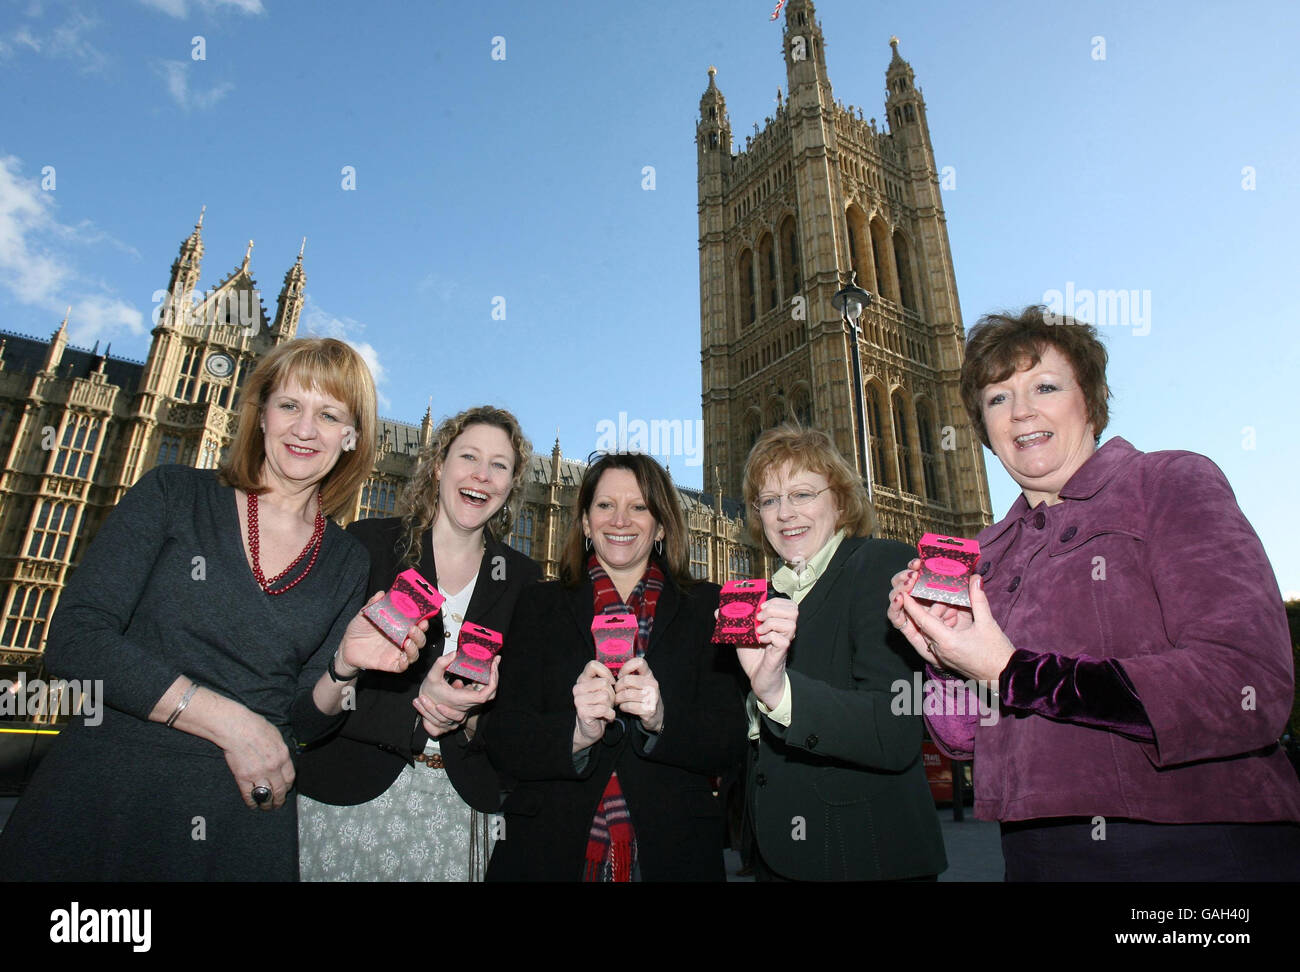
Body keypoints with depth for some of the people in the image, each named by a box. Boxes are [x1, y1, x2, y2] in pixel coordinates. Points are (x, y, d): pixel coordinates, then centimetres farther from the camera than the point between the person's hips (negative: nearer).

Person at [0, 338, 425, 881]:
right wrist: (230, 722, -16)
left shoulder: (346, 563, 2)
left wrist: (344, 667, -16)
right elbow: (73, 639, -11)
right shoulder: (172, 494, -3)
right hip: (103, 796, -1)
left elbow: (301, 721, 5)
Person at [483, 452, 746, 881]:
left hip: (671, 849, 0)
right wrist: (576, 733, -24)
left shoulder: (706, 606, 0)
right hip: (550, 849, 0)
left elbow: (729, 739, -5)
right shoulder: (539, 606, 1)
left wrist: (662, 719, -24)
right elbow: (503, 739, -6)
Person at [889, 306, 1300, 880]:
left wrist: (1012, 674, -18)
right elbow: (965, 739, 8)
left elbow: (1250, 690, -18)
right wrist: (942, 653, -11)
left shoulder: (1172, 484, -5)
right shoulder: (985, 555, 6)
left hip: (1197, 851, -4)